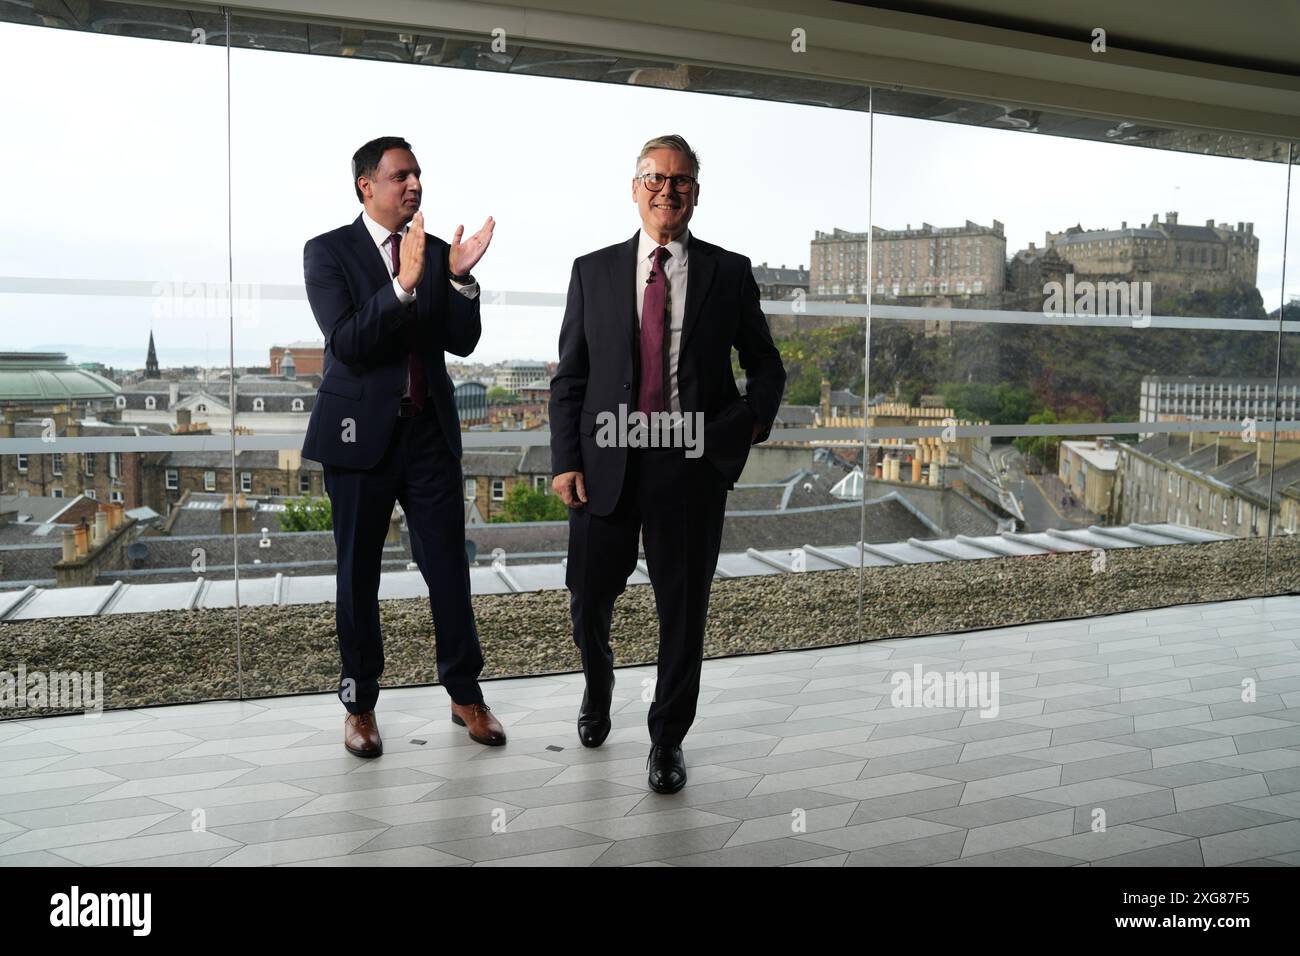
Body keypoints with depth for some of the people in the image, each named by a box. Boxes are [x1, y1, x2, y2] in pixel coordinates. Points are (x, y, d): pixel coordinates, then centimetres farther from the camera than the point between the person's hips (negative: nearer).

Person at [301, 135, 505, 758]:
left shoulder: (438, 253, 7)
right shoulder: (328, 252, -4)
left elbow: (462, 343, 1)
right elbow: (347, 344, -17)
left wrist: (460, 277, -14)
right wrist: (404, 284, -27)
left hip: (430, 429, 3)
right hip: (360, 432, -3)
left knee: (449, 566, 5)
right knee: (358, 573, 8)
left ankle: (465, 693, 19)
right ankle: (359, 702, 22)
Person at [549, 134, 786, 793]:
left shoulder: (730, 273, 6)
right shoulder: (593, 271, 7)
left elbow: (766, 366, 14)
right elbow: (569, 376, 5)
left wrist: (752, 423, -3)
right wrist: (565, 460, -4)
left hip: (692, 466, 0)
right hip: (606, 464, 1)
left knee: (683, 611, 6)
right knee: (588, 601, 9)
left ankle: (668, 739, 26)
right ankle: (598, 684, 43)